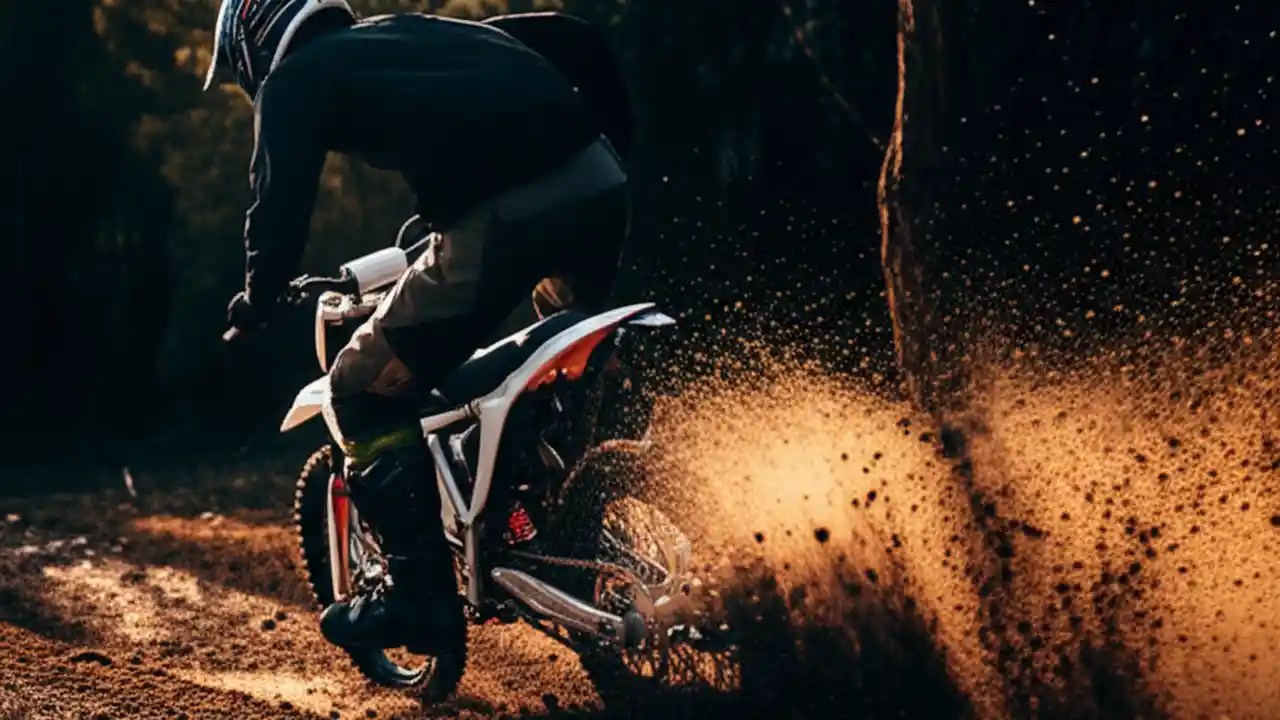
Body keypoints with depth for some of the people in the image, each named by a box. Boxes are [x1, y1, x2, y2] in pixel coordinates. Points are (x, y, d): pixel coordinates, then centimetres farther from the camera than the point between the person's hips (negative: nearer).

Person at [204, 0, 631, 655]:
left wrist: (257, 300, 15)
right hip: (602, 182, 7)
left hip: (504, 219, -7)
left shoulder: (293, 78, 12)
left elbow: (282, 203, -1)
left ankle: (421, 594, 8)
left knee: (364, 392, 9)